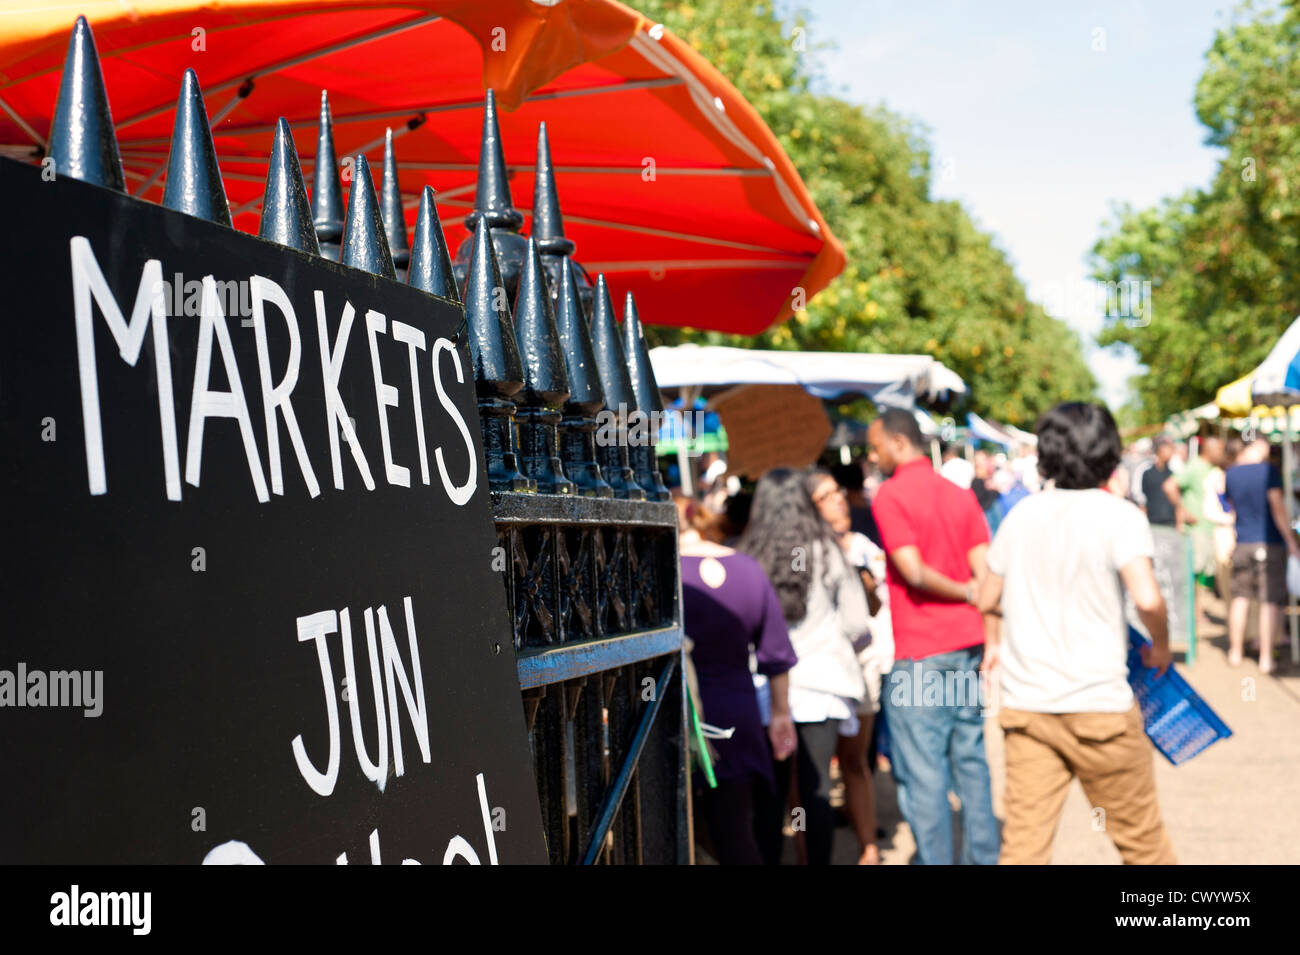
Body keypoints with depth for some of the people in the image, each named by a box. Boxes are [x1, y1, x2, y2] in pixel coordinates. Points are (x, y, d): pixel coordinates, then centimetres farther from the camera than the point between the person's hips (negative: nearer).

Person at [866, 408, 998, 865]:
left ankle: (935, 858, 2)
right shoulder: (959, 494, 10)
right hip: (967, 642, 7)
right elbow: (985, 571, 5)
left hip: (918, 655, -7)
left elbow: (913, 571, -16)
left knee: (922, 771, -1)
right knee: (970, 759, 14)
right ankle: (984, 854, 20)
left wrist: (964, 592, -1)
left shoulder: (890, 495, -8)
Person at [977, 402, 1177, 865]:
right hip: (1098, 704, -4)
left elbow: (987, 598, 15)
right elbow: (1147, 598, -23)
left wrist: (994, 644, 35)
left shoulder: (1021, 515, 7)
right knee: (1141, 839, 12)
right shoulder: (1118, 514, -9)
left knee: (1022, 845, 4)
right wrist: (1161, 648, -3)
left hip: (1023, 705, 4)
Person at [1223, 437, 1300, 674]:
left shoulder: (1230, 474, 3)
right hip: (1270, 543, -5)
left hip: (1243, 544, 5)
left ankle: (1235, 652, 23)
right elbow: (1277, 508, -15)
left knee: (1240, 597, 16)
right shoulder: (1267, 471, -13)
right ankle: (1265, 657, -1)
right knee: (1270, 601, 0)